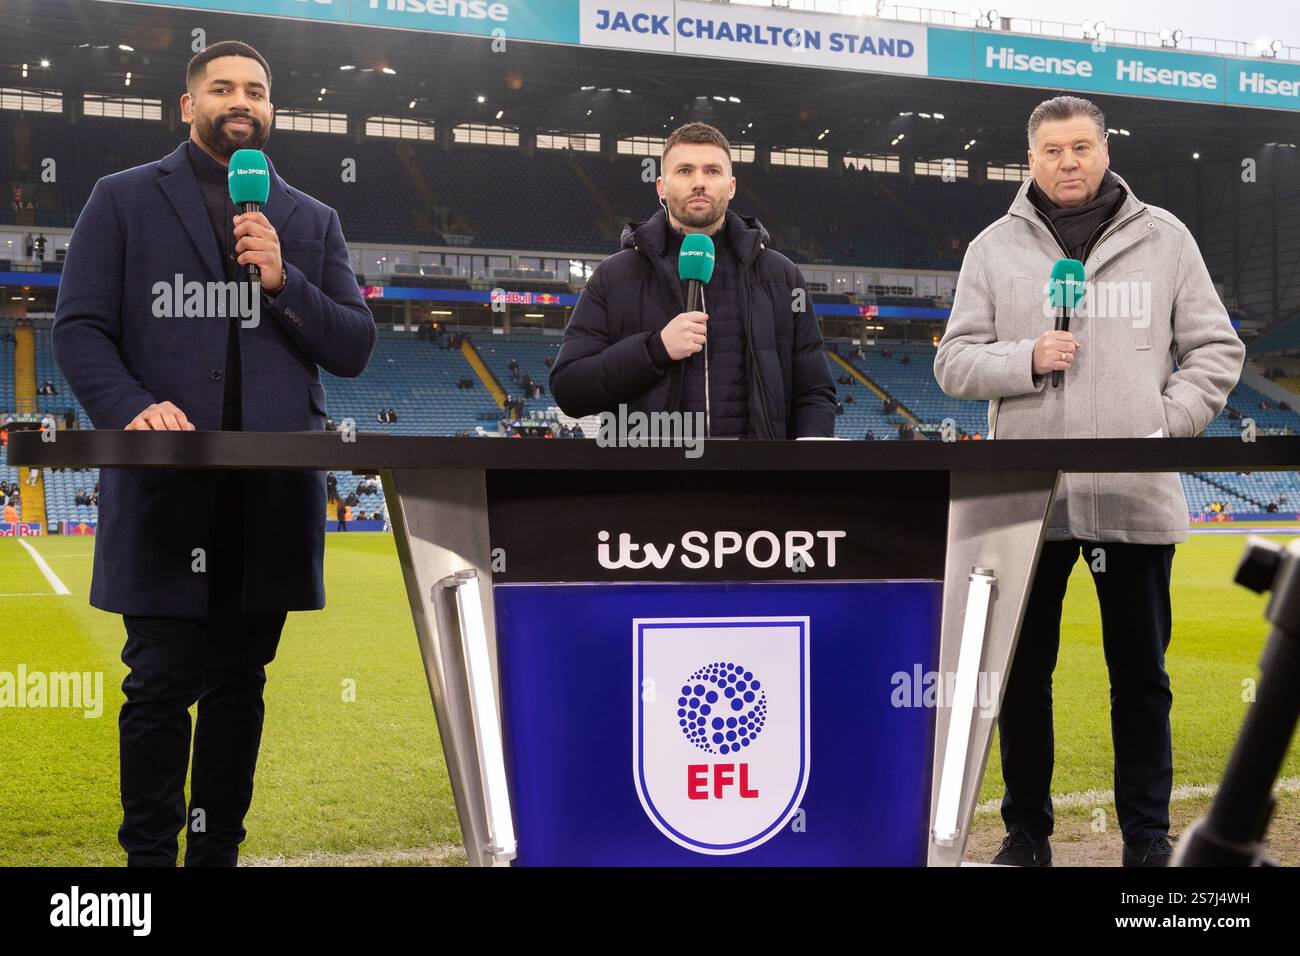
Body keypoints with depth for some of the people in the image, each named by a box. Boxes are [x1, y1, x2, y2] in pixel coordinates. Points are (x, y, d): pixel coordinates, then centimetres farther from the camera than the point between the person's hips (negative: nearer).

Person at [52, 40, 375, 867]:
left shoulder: (313, 222, 16)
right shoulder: (124, 200, 8)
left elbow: (355, 348, 9)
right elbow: (79, 327, 1)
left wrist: (283, 281, -7)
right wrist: (132, 409, -17)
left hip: (273, 495, 3)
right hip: (167, 489, -3)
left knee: (240, 683, 9)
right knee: (162, 686, -1)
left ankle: (218, 851, 20)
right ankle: (150, 854, 11)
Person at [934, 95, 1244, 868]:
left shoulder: (1163, 238, 7)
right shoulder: (995, 247, 7)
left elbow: (1217, 349, 8)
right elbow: (955, 362, 4)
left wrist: (1169, 426, -4)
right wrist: (1028, 360, -13)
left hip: (1136, 493, 0)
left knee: (1141, 673, 7)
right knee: (1023, 670, 8)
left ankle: (1149, 835, 18)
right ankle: (1027, 829, 21)